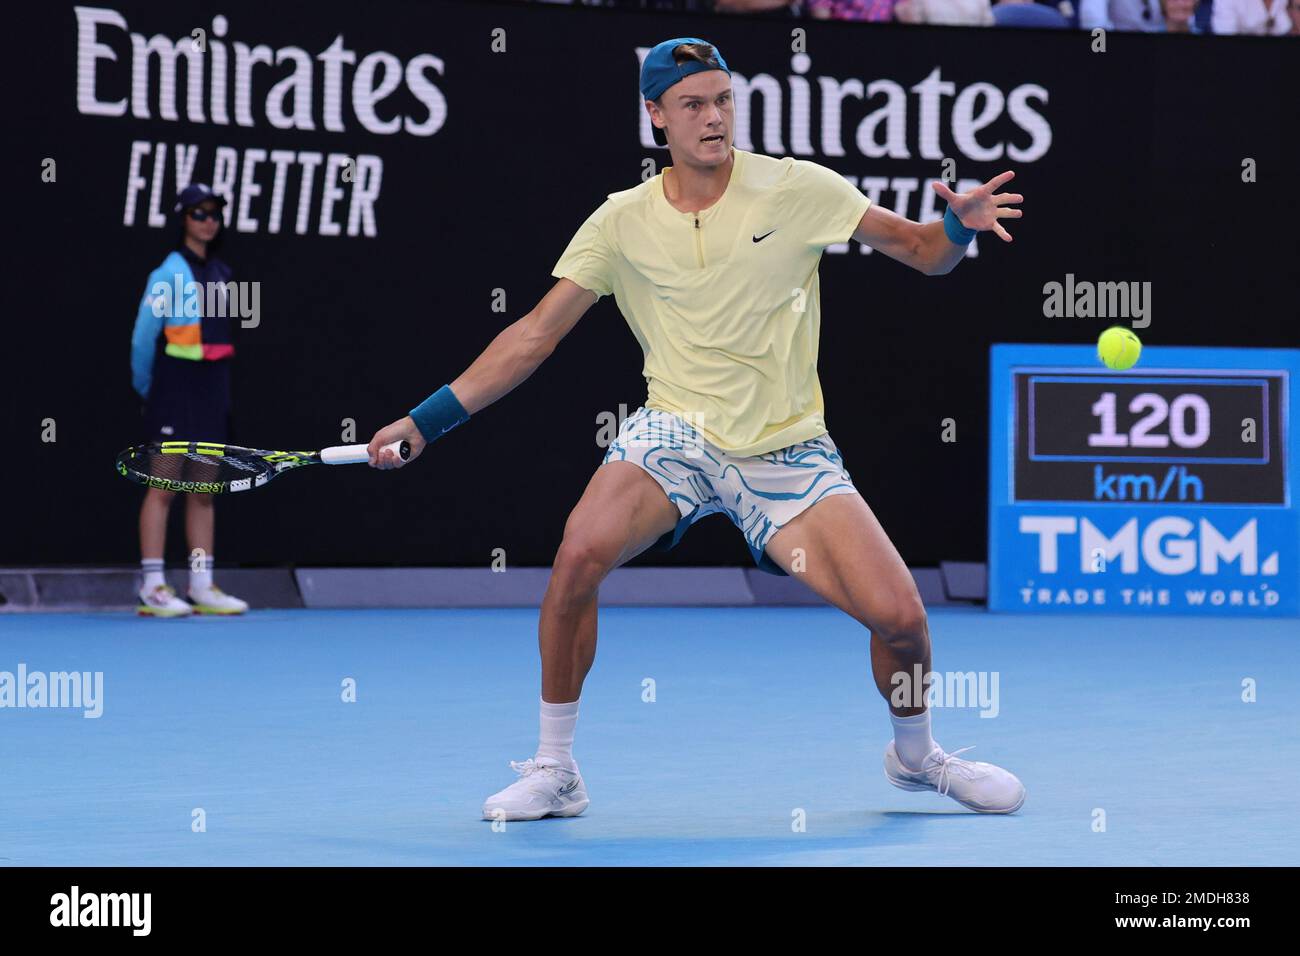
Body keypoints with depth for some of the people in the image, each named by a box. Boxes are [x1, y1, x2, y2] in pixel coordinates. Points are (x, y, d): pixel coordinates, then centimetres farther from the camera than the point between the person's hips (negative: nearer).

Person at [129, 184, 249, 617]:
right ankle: (152, 588, -3)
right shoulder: (170, 272, -9)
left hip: (212, 387, 7)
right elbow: (143, 337, -6)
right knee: (163, 487, -5)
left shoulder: (222, 273, 12)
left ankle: (202, 586, 11)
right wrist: (146, 387, 4)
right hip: (176, 387, -7)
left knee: (203, 489, 8)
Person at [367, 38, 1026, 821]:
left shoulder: (799, 189, -4)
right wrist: (427, 421, -3)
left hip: (787, 450, 0)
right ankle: (555, 772, -11)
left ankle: (916, 755, 21)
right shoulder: (622, 222, 0)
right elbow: (534, 336, 2)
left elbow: (921, 252, 0)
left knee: (899, 616, -14)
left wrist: (958, 227, -24)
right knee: (580, 555, -29)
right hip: (676, 433, 0)